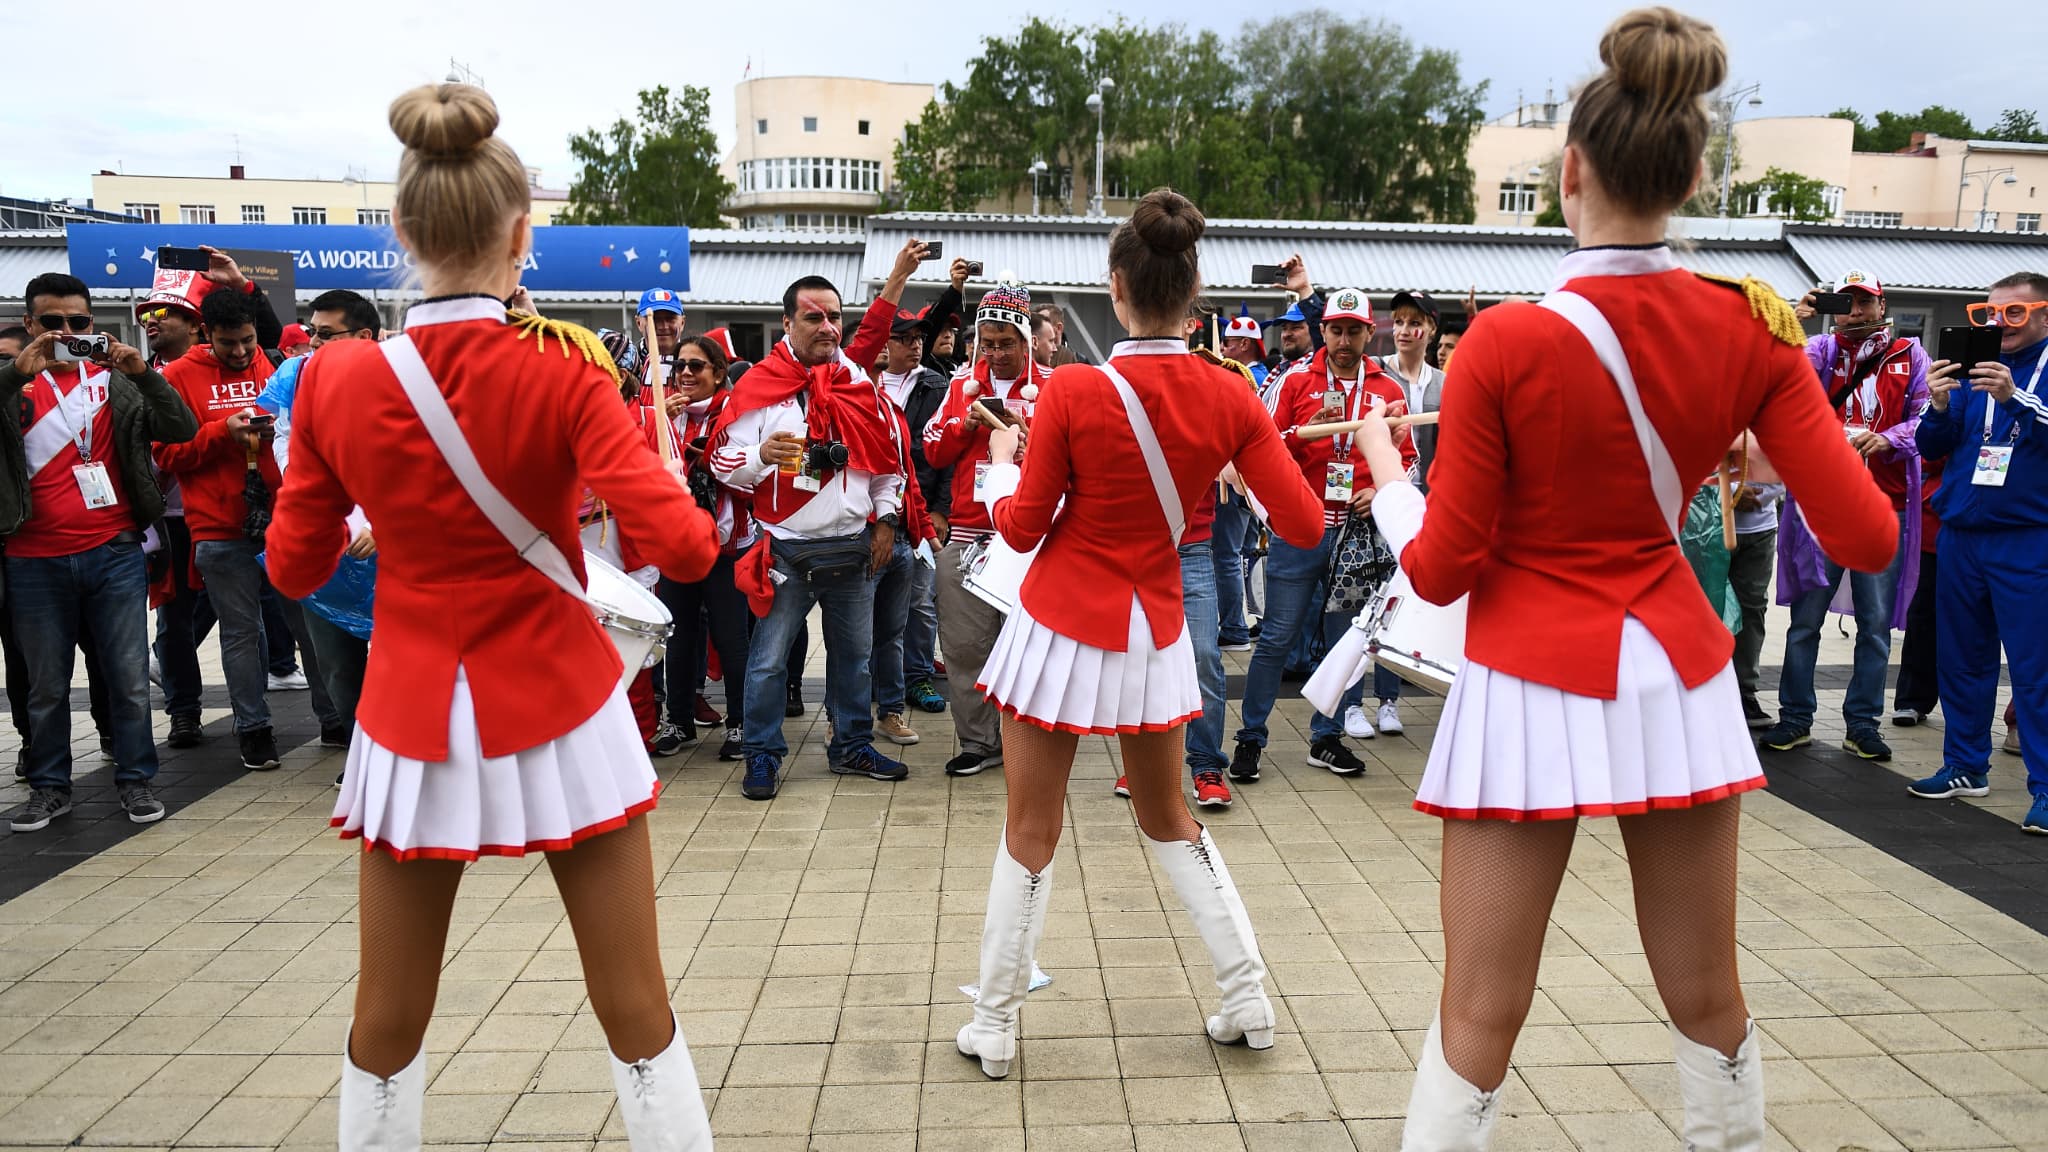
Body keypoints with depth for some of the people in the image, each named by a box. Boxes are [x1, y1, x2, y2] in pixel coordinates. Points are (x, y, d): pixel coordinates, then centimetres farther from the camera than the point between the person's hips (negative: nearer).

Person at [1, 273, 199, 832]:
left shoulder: (116, 381, 6)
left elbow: (182, 429, -5)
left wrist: (142, 372, -18)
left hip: (115, 555, 0)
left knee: (129, 677, 5)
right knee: (46, 686, 10)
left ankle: (135, 780, 17)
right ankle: (49, 787, 22)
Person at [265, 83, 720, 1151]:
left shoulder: (339, 379, -5)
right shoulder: (563, 372, -12)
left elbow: (294, 566, 4)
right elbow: (681, 545, -19)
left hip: (412, 717, 3)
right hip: (559, 711, -2)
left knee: (386, 1026, 17)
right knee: (636, 1012, 9)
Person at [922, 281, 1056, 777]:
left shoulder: (1051, 385, 2)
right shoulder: (963, 382, 13)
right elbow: (934, 450, 13)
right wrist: (966, 424, -5)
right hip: (967, 533, 3)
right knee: (963, 643, 4)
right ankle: (978, 742, 15)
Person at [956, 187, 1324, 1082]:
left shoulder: (1074, 391, -16)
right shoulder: (1227, 397, -7)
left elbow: (1022, 527, -7)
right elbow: (1303, 523, -4)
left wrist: (1001, 464, 12)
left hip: (1062, 629, -3)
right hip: (1155, 631, 4)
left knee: (1030, 831, 8)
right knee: (1168, 817, 22)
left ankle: (993, 1024, 20)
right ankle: (1249, 997, 26)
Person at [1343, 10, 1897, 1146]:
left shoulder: (1506, 342, -14)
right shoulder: (1749, 328, -4)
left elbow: (1441, 569, -9)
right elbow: (1865, 537, -3)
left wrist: (1383, 466, 8)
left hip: (1533, 691, -4)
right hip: (1678, 680, 4)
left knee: (1478, 1018, 4)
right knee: (1707, 998, 20)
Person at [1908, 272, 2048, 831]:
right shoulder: (1971, 367, 11)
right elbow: (1932, 447, 9)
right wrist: (1938, 406, -9)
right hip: (1961, 535, 5)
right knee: (1960, 657, 11)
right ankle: (1965, 766, 23)